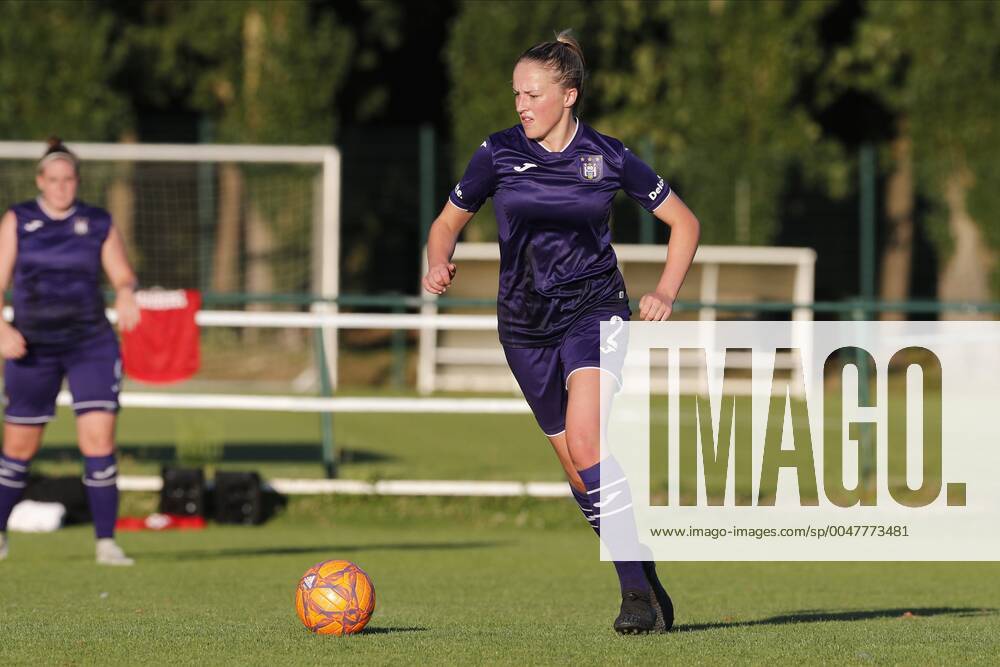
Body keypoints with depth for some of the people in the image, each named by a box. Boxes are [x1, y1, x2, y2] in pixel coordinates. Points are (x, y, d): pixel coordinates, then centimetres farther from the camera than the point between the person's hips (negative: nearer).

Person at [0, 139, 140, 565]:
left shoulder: (99, 224, 5)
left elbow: (122, 273, 1)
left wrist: (125, 292, -24)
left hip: (91, 344, 0)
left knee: (99, 438, -14)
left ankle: (106, 542, -12)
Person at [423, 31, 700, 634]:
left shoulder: (609, 157, -5)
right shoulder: (498, 154, -2)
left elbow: (684, 222, 7)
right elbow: (449, 222, 11)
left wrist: (666, 293, -6)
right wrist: (440, 265, -11)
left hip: (594, 307, -3)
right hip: (526, 323, 3)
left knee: (584, 442, -25)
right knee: (575, 467, 6)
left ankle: (638, 590, -23)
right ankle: (645, 587, 18)